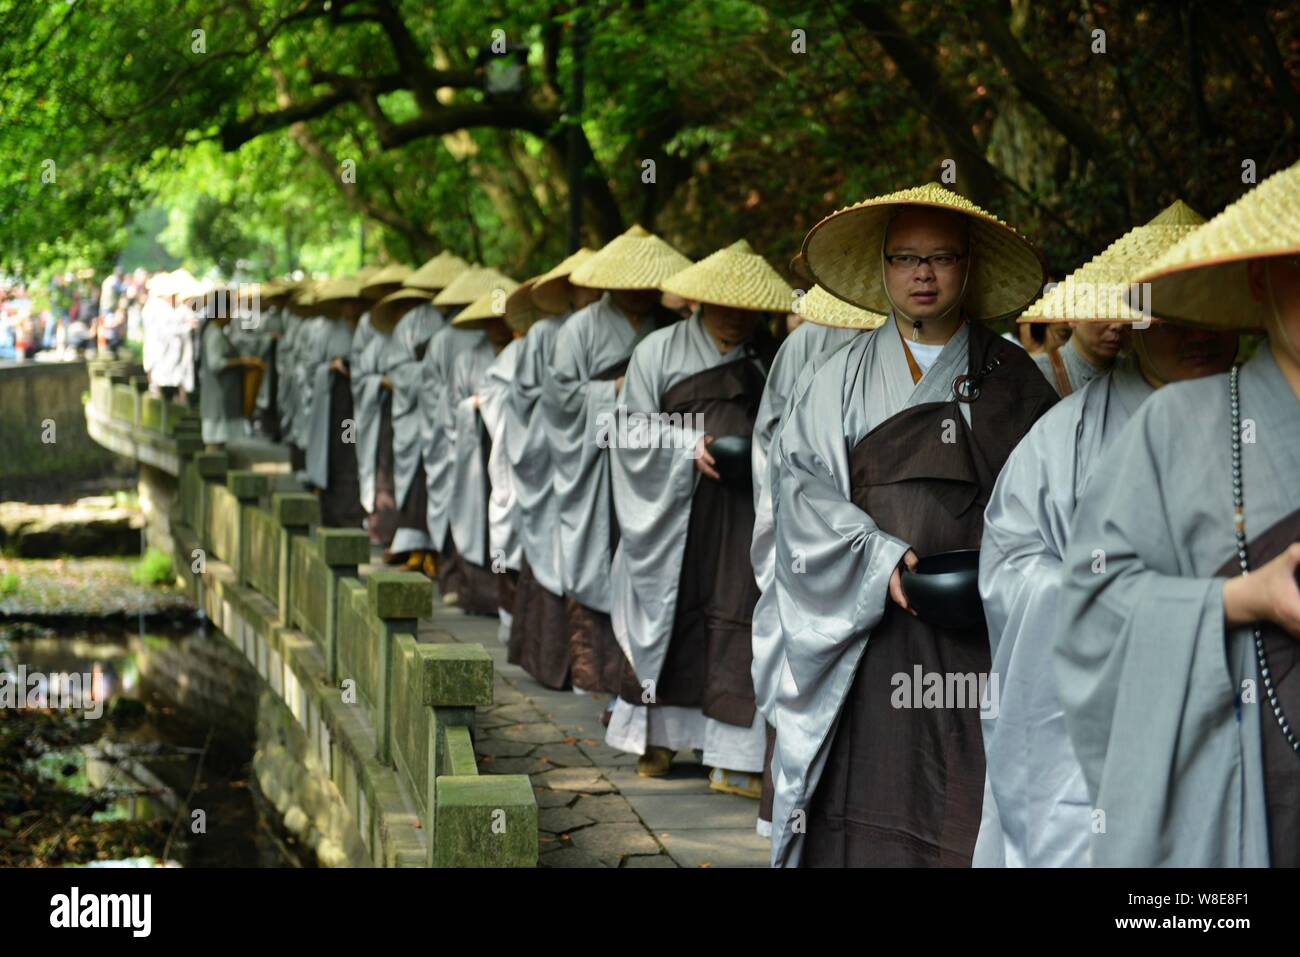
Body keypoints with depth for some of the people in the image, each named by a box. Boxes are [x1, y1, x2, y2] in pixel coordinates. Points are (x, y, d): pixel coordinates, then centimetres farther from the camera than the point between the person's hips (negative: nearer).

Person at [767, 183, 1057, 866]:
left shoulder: (1011, 376, 10)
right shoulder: (845, 376, 10)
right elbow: (800, 477, 0)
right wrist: (879, 555, -13)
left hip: (985, 629, 0)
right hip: (871, 625, 0)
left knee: (973, 798, -4)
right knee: (870, 802, -4)